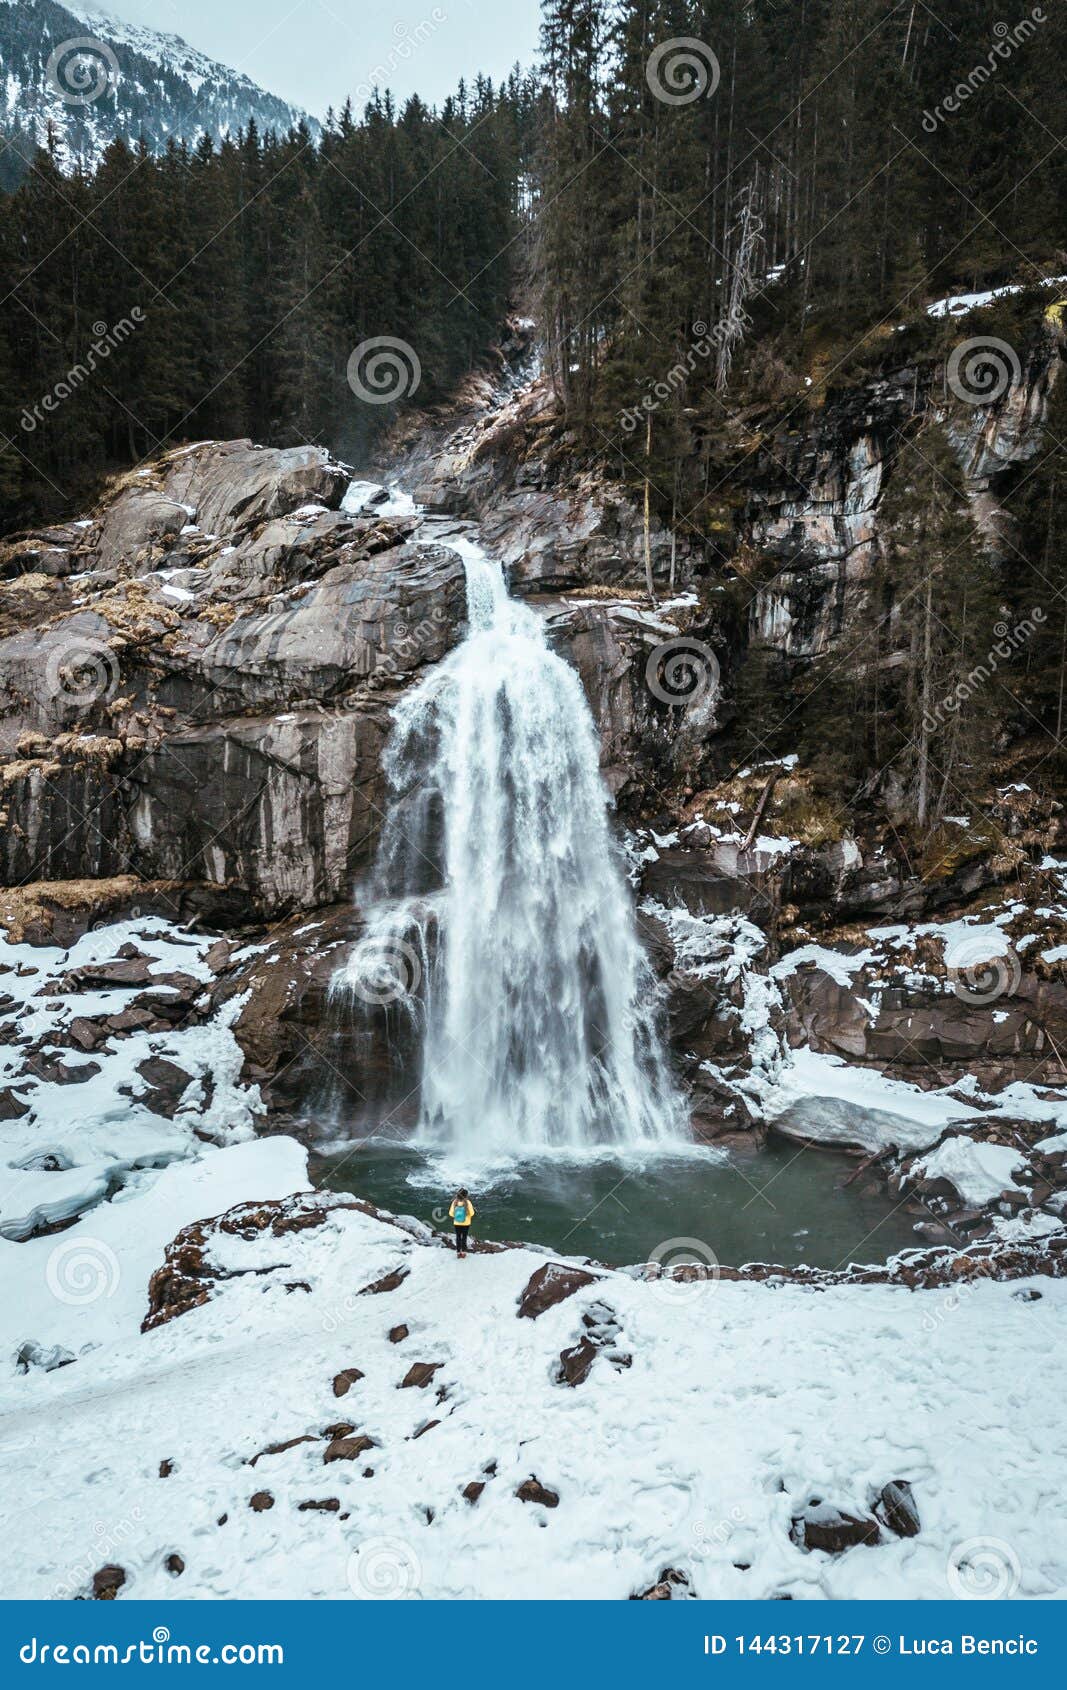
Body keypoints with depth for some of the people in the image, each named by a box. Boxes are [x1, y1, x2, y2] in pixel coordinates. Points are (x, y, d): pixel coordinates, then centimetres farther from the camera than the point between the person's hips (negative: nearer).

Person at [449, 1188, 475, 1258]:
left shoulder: (455, 1202, -16)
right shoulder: (467, 1202, -22)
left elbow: (451, 1213, -9)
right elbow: (471, 1213, -16)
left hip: (457, 1223, 2)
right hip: (466, 1223, -2)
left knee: (458, 1237, 15)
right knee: (464, 1237, 15)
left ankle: (458, 1253, 19)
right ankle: (463, 1252, 19)